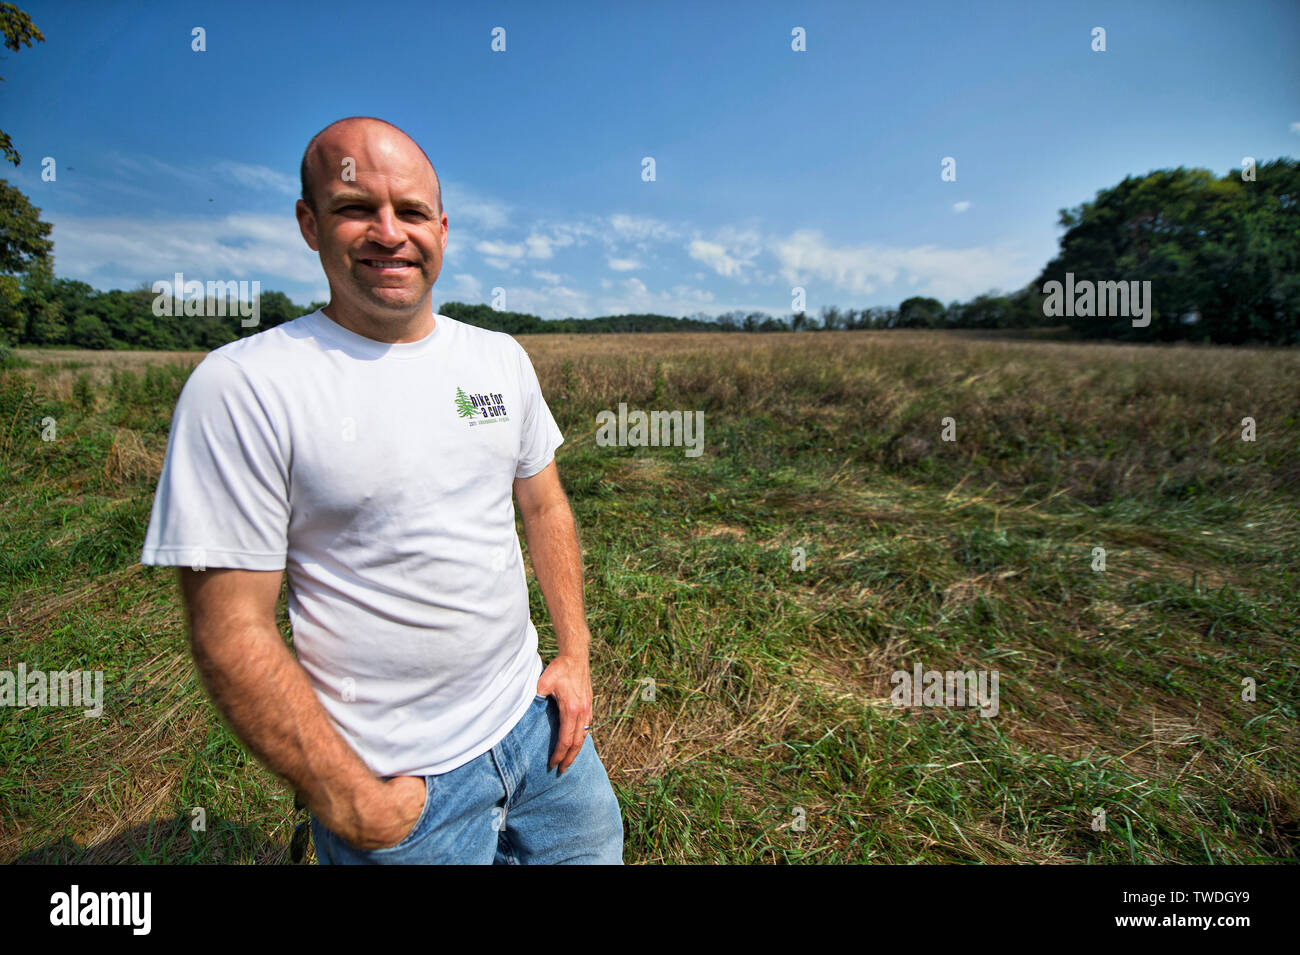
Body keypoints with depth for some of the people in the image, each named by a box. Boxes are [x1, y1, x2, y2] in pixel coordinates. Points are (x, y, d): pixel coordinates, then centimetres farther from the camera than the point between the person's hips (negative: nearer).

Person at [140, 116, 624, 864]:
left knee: (597, 847, 22)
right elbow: (231, 632, -14)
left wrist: (576, 655, 3)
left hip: (537, 719, 5)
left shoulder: (502, 357, 0)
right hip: (397, 780, -4)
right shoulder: (241, 386, -15)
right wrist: (351, 804, -12)